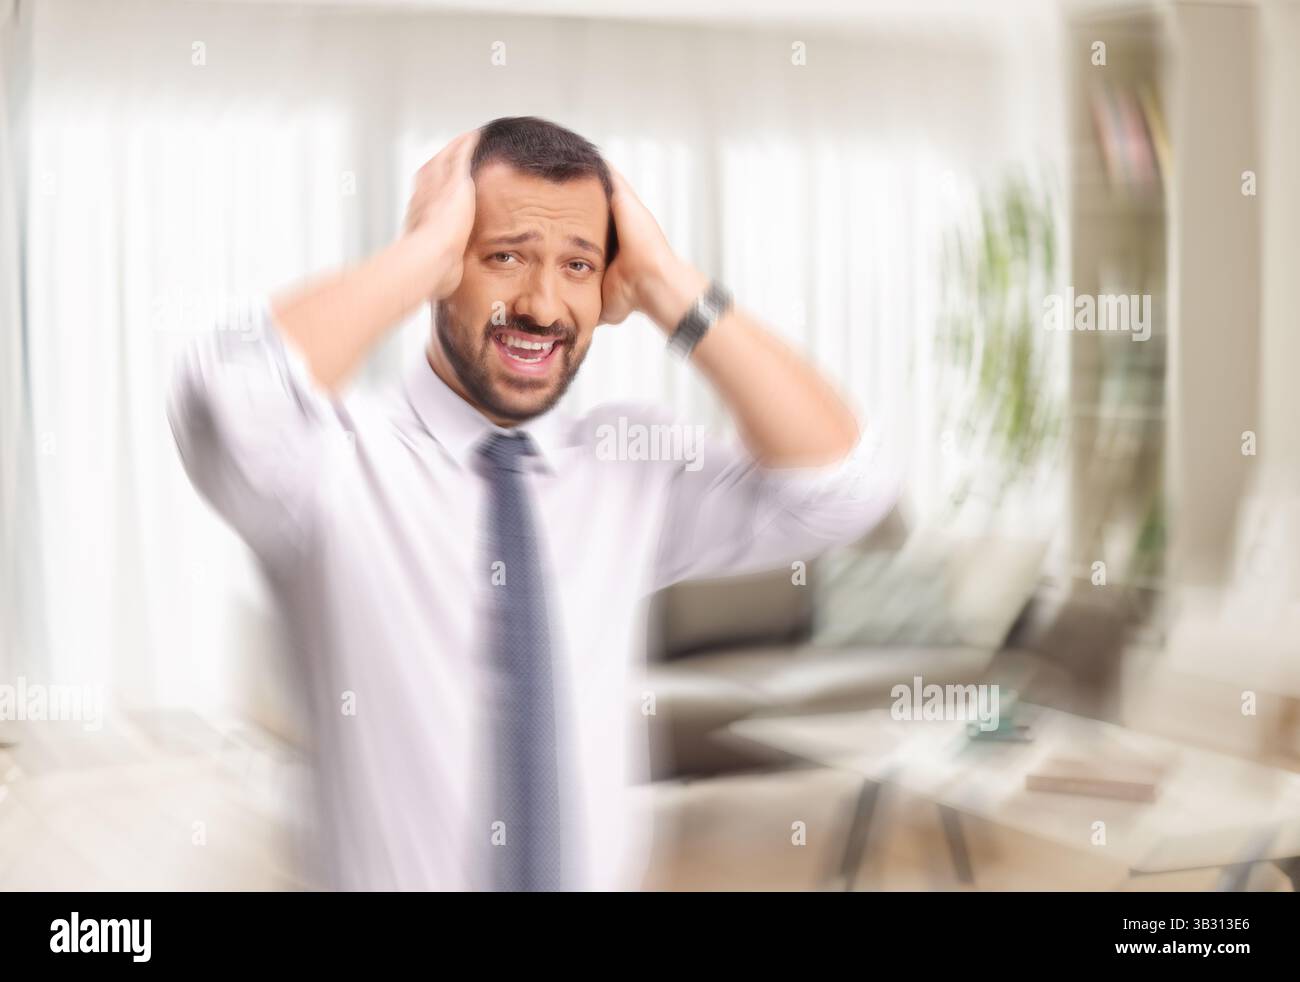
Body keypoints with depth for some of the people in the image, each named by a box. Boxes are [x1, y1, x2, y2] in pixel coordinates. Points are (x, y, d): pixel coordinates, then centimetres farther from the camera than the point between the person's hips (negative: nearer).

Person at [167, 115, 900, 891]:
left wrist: (669, 287, -12)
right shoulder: (343, 463, -11)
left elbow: (842, 484, -10)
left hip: (602, 871, 3)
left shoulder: (635, 467, 0)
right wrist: (425, 250, -21)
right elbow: (229, 403, -30)